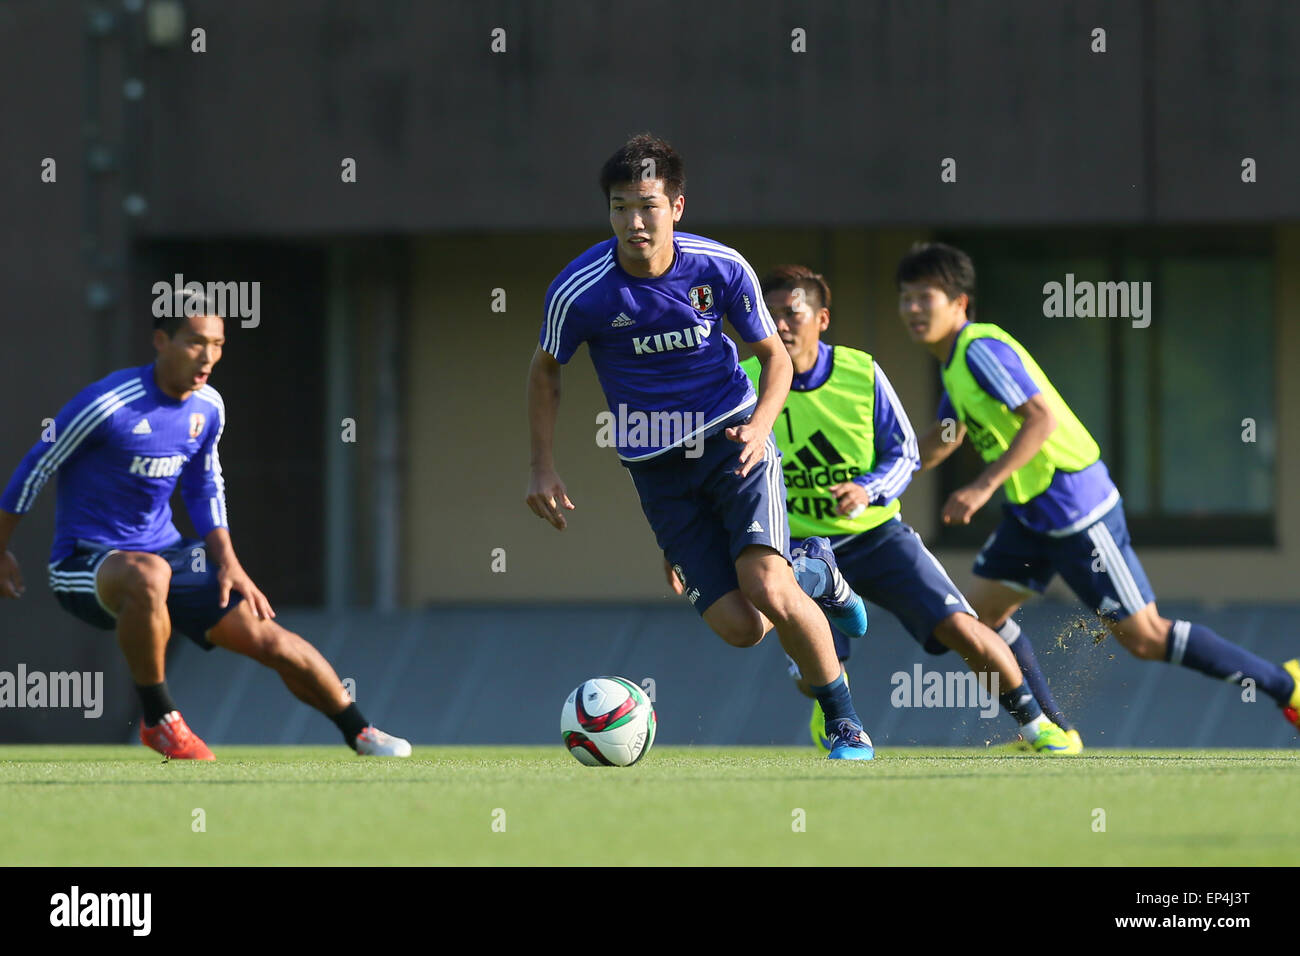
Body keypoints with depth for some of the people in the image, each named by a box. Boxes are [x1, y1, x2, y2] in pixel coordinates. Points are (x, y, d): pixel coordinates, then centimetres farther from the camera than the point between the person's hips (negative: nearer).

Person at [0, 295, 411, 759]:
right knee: (149, 575, -42)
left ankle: (359, 733, 22)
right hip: (85, 562, -7)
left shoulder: (208, 409, 2)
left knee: (268, 638, 0)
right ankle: (158, 719, -24)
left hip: (165, 550, 7)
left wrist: (227, 562, 4)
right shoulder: (108, 404, -20)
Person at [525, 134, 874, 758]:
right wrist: (543, 469, 2)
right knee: (738, 627, -10)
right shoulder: (579, 291, -14)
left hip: (732, 439, -1)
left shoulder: (720, 268, -11)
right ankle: (814, 578, 27)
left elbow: (776, 357, 3)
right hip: (656, 467, 1)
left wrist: (760, 426, -15)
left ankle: (844, 724, -3)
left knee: (766, 586, -24)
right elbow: (545, 370, 7)